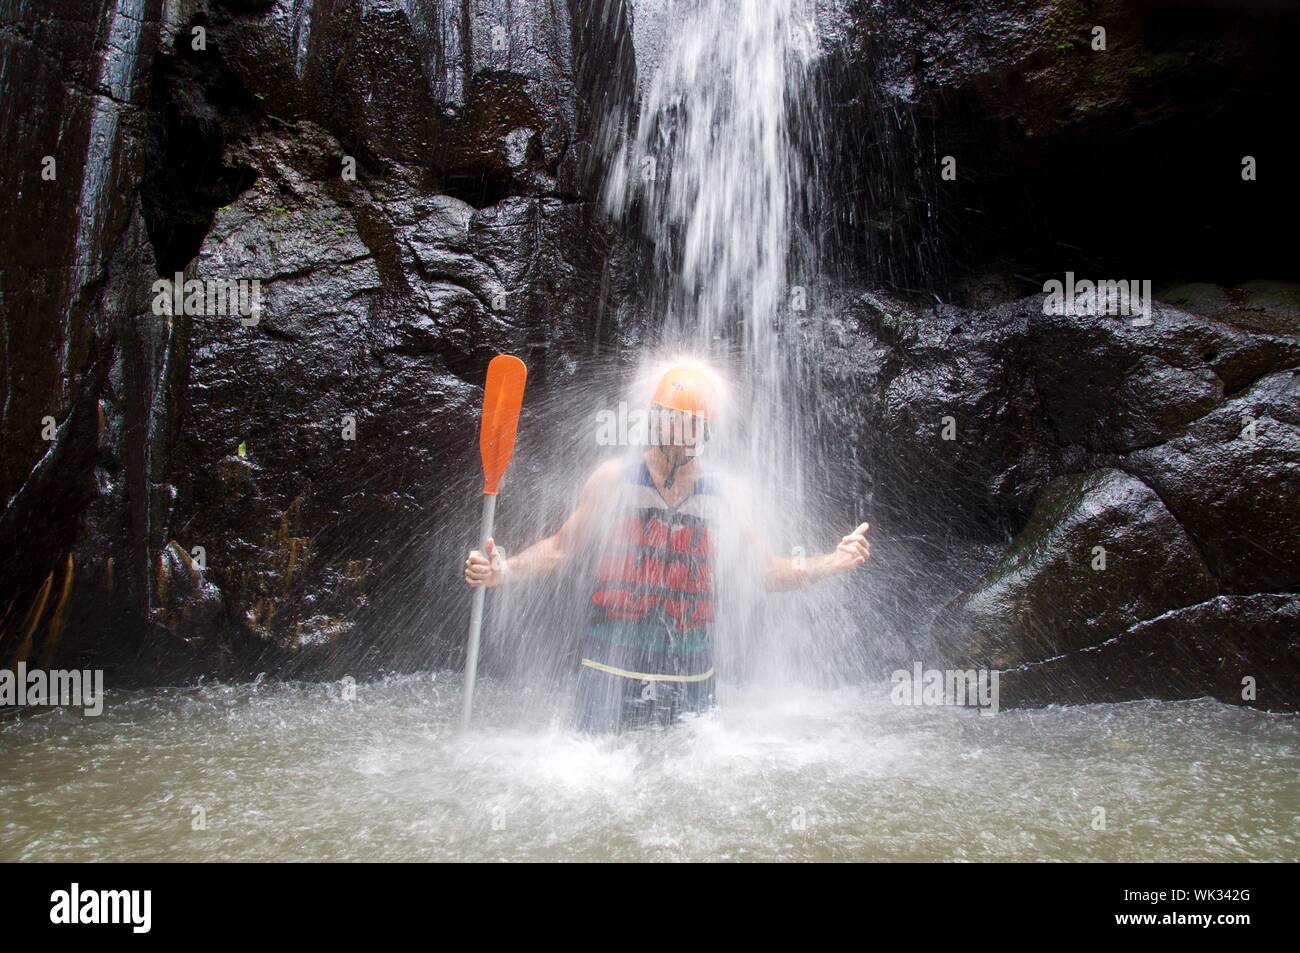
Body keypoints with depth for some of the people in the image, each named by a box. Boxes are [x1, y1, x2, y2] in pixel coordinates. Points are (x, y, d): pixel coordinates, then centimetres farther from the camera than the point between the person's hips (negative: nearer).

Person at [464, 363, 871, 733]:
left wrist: (832, 562, -5)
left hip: (690, 682, 2)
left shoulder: (722, 496, 4)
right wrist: (503, 571, -13)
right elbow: (559, 548, 3)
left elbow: (769, 570, 9)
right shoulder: (615, 479, -2)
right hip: (612, 671, -2)